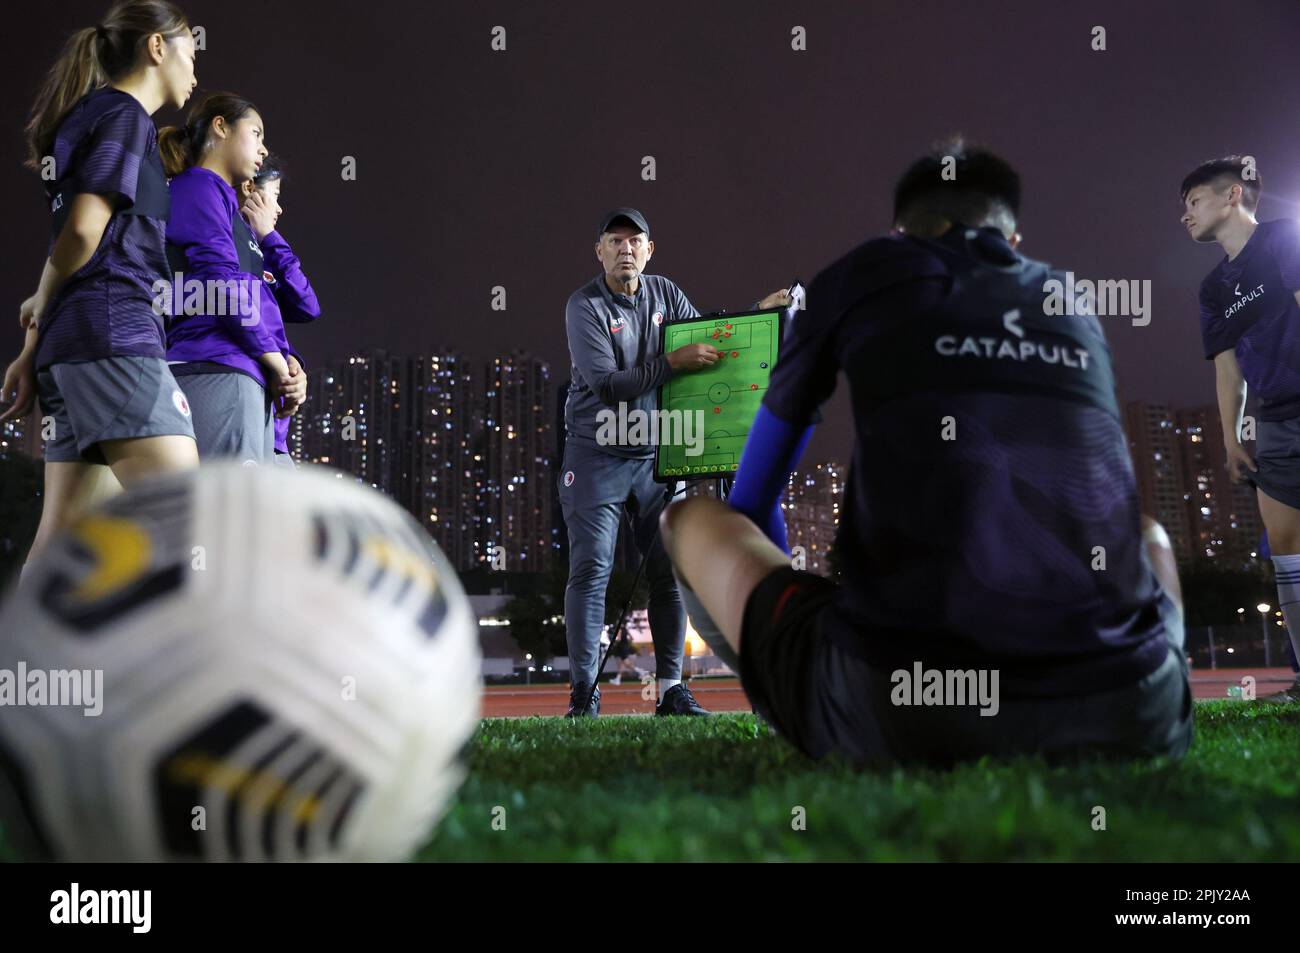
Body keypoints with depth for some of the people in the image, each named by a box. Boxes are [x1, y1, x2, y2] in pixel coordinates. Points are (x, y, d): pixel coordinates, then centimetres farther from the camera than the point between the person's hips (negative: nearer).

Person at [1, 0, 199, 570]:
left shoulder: (85, 118, 28)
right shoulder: (125, 115, 0)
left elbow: (72, 236, 22)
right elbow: (84, 227, -11)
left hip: (69, 340, 10)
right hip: (114, 330, -10)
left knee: (64, 534, 5)